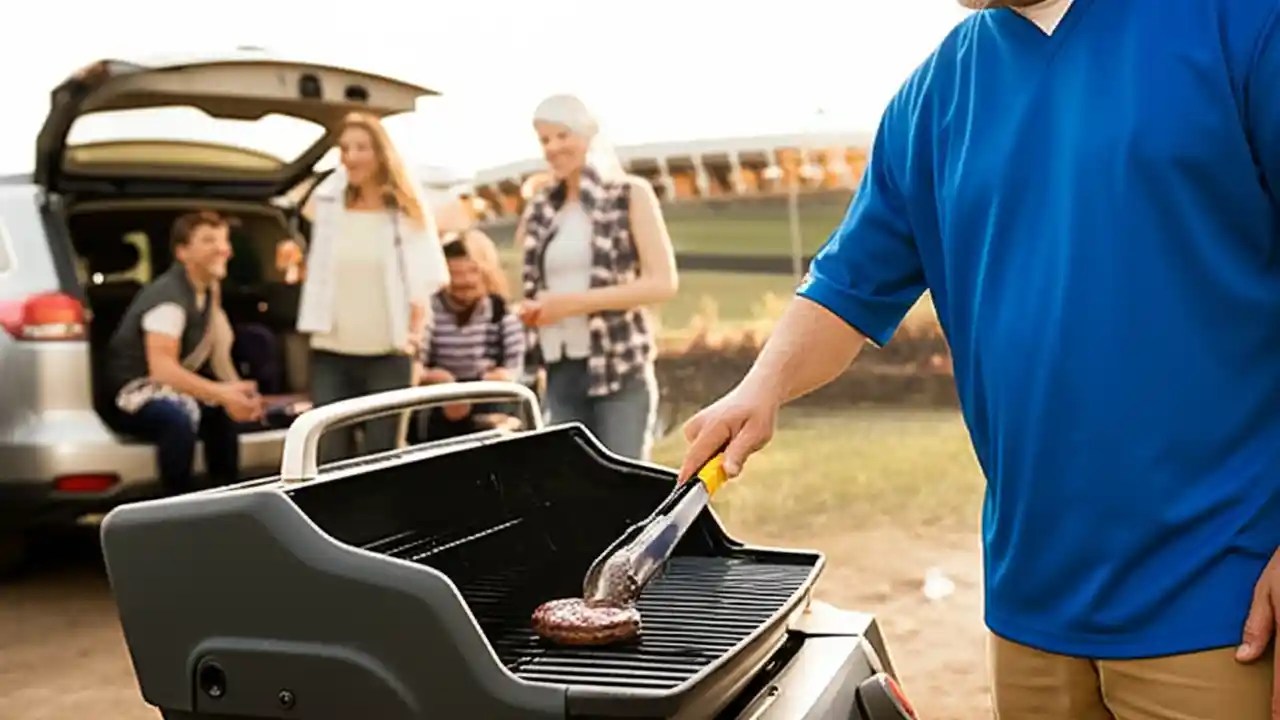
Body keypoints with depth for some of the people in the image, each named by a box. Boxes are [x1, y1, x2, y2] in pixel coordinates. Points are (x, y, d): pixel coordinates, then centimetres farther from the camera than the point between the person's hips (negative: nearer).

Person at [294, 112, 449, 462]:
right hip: (331, 353, 2)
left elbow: (424, 279, 2)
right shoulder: (329, 203, 5)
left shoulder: (408, 211, -1)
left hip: (387, 355, -2)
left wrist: (415, 332, -2)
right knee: (330, 457, 1)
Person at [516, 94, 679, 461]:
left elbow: (664, 282, -10)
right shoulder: (540, 210, 13)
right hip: (561, 373, 5)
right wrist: (530, 309, 1)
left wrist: (575, 303, -17)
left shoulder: (630, 195, 0)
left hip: (620, 369, -5)